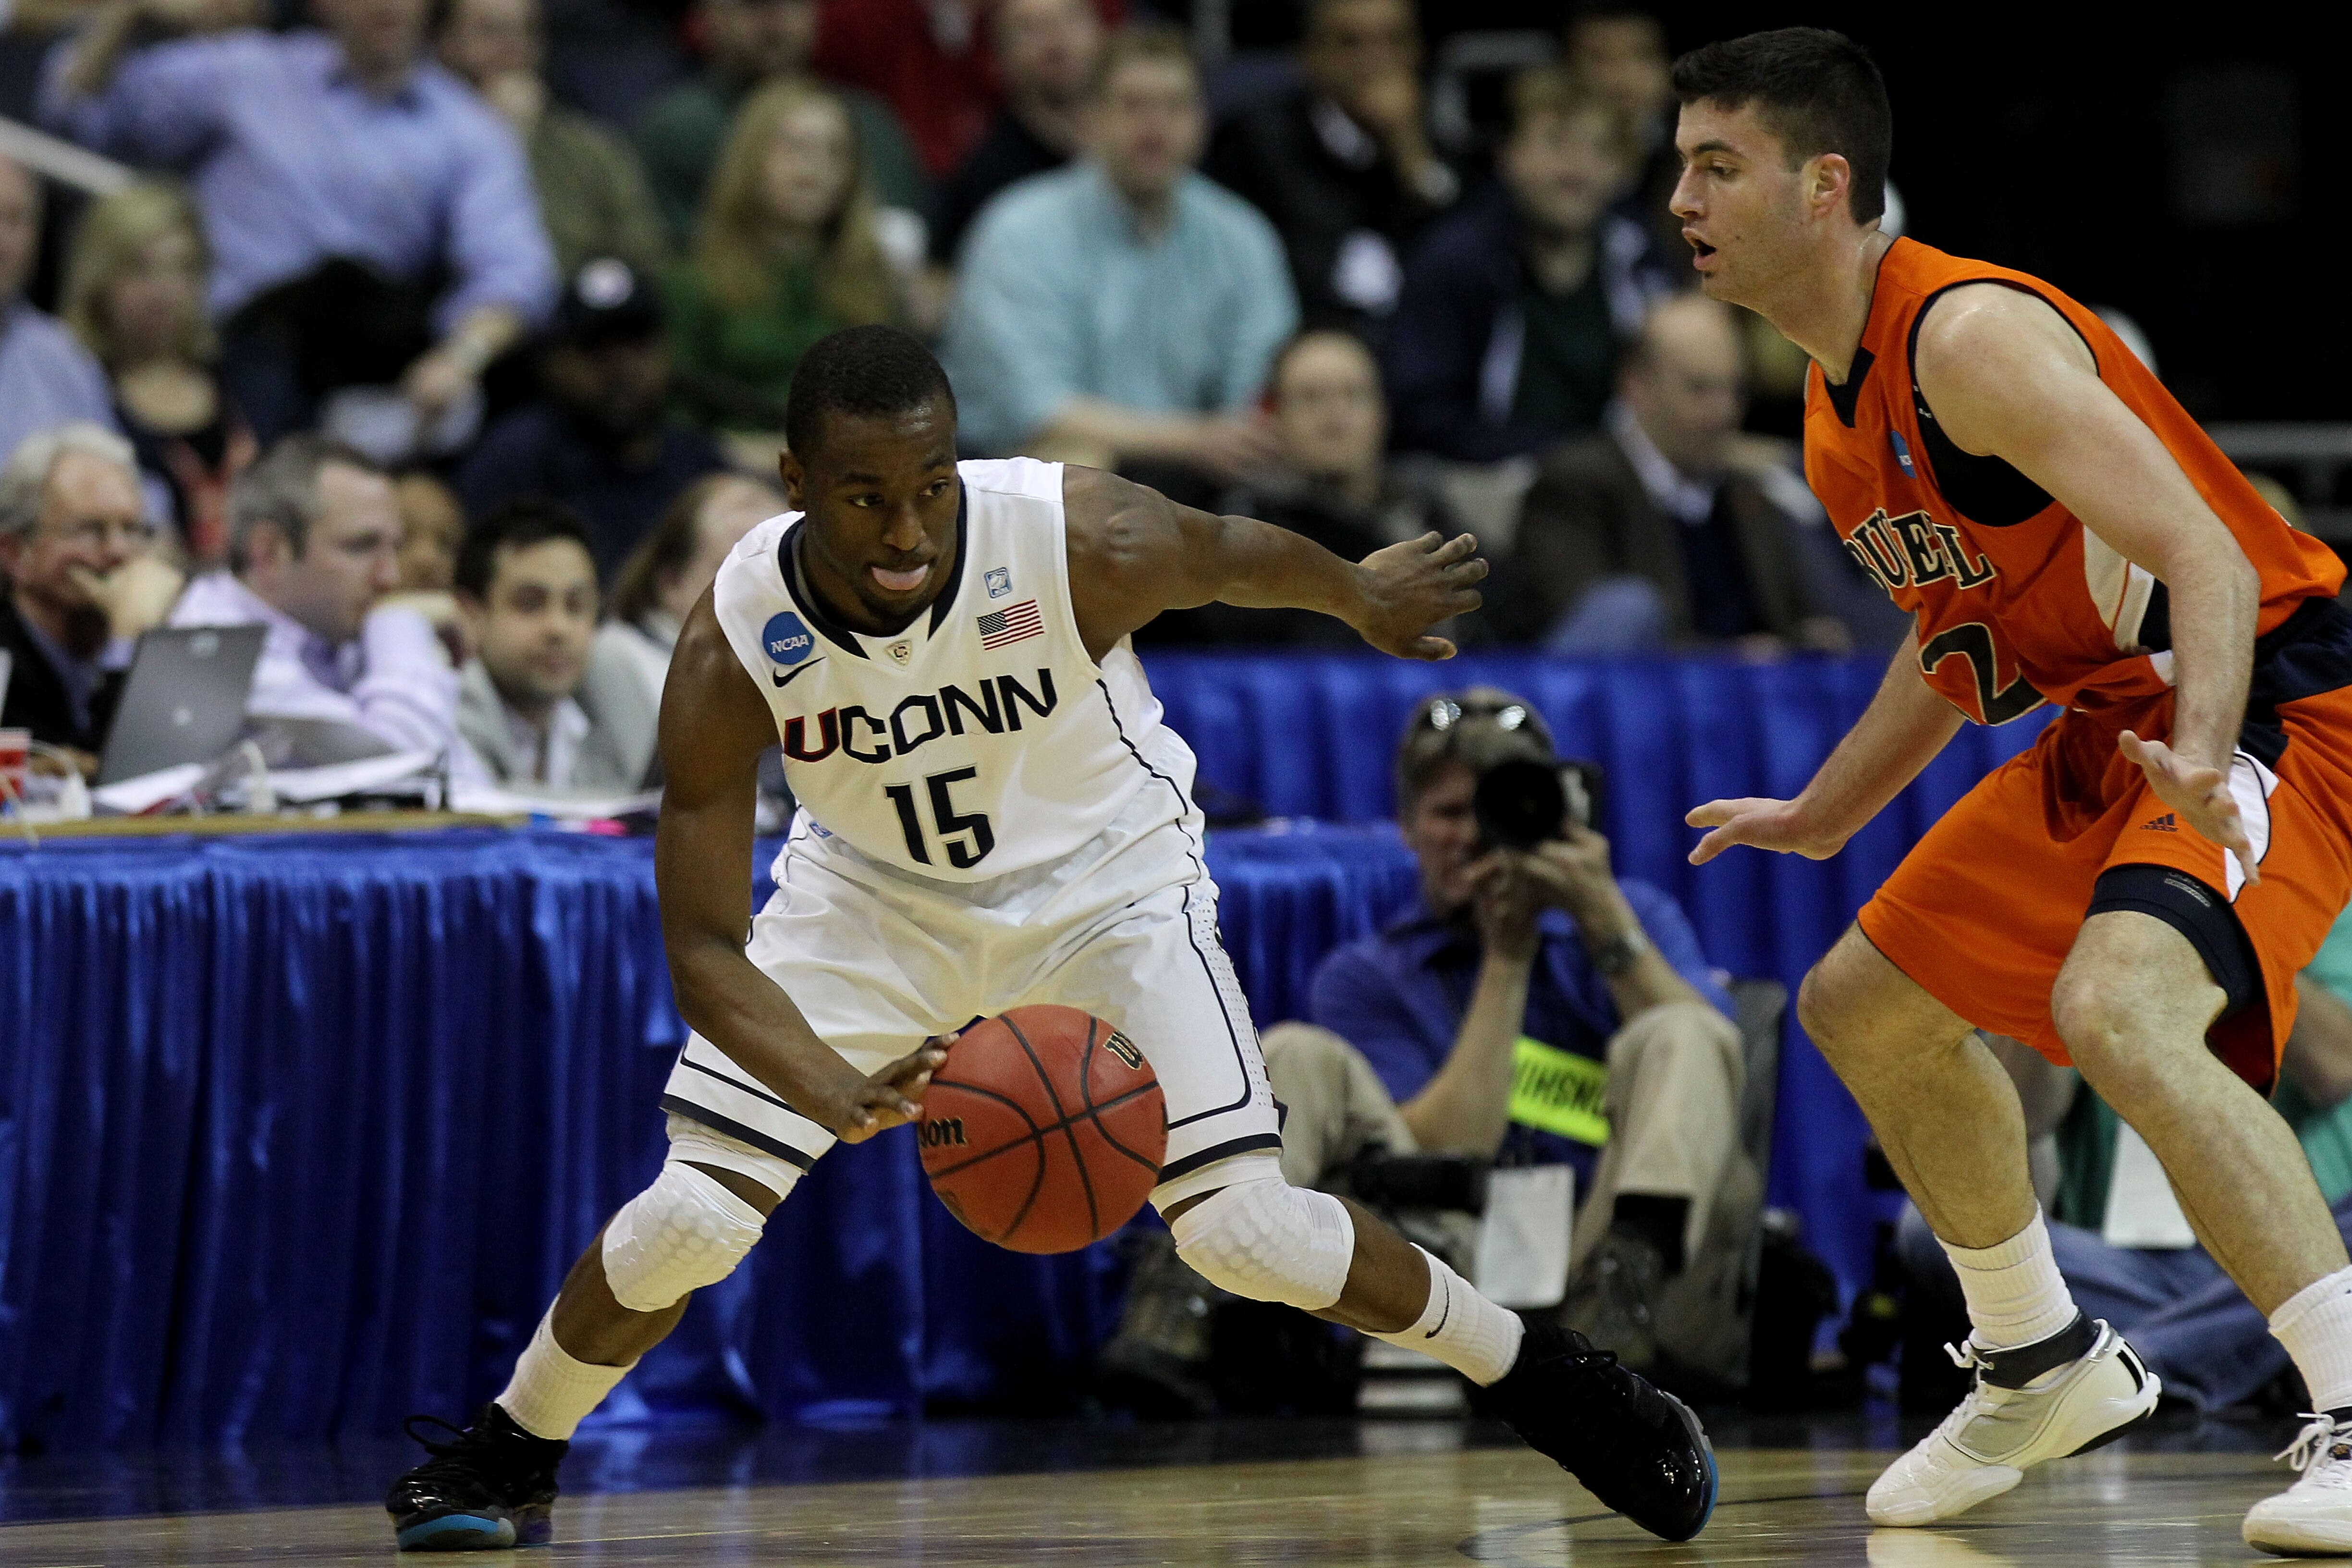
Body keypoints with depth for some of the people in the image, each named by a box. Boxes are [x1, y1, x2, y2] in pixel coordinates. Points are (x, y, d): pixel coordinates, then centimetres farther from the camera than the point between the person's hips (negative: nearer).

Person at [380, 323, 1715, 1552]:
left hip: (1103, 882, -1)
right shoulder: (734, 654, -30)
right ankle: (507, 1458, 17)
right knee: (690, 1217, -10)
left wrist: (1364, 596, 13)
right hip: (877, 894, 1)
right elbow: (703, 947, -29)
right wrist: (839, 1096, -47)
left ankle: (1546, 1378, 9)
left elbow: (1238, 555, -8)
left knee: (1245, 1226, -14)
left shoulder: (1085, 541, -33)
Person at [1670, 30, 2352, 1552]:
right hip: (2118, 729, 11)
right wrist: (1825, 816, 30)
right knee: (1864, 1008, 18)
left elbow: (2205, 556, -30)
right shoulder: (1841, 402, 8)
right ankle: (2046, 1366, 35)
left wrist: (2204, 752, -46)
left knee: (2115, 1007, -35)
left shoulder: (1972, 337, -22)